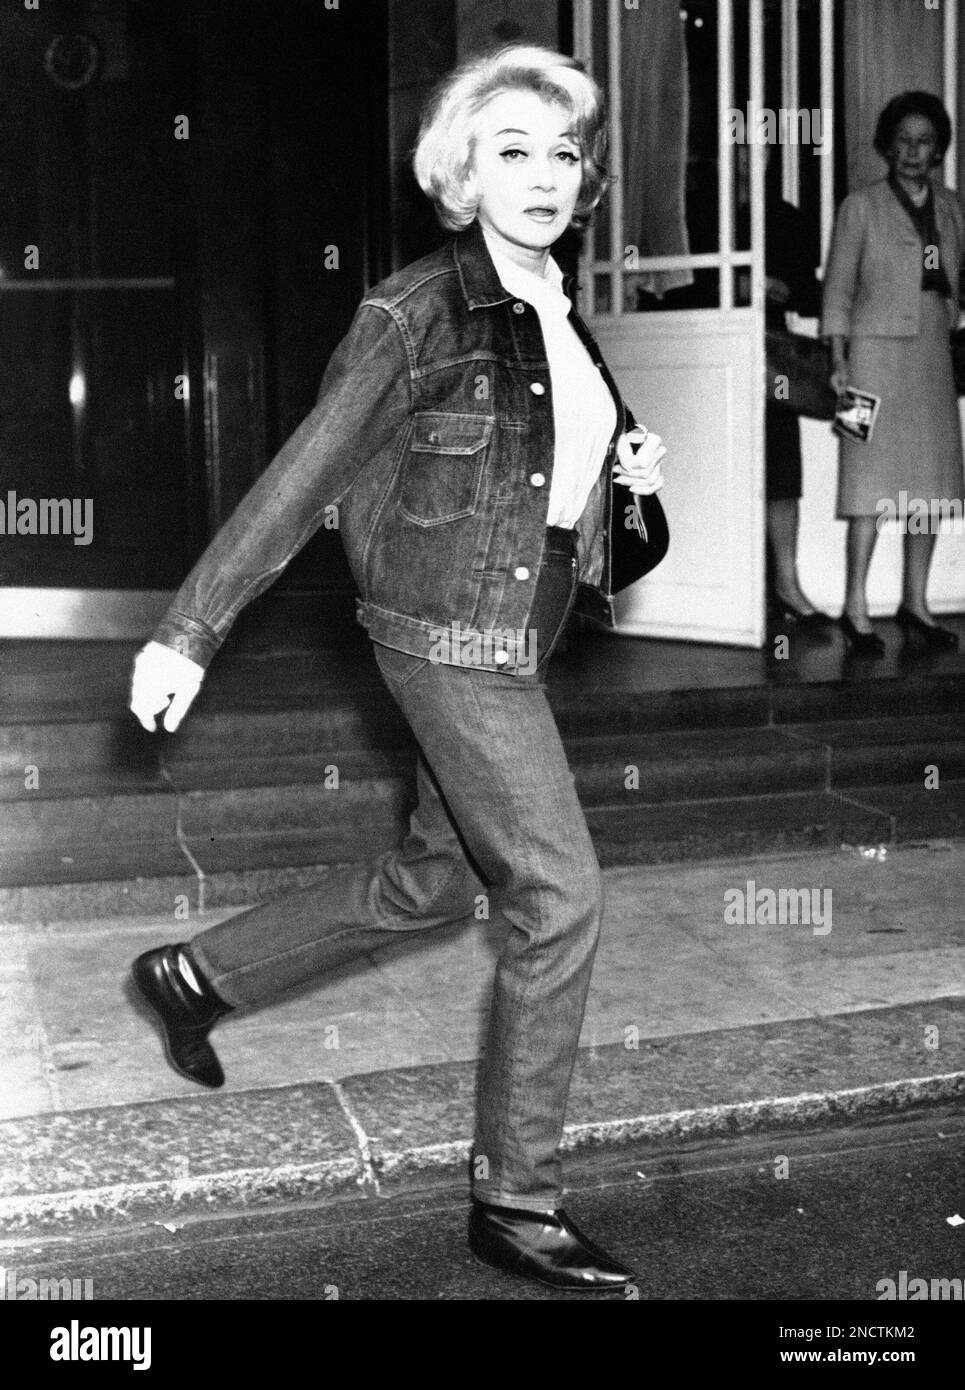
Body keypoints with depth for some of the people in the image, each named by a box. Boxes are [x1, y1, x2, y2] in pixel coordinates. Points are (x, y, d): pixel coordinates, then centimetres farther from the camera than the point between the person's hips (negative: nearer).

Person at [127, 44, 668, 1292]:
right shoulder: (420, 312, -13)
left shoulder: (559, 318, 11)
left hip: (509, 637, 9)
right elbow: (301, 480, -13)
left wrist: (629, 474, 0)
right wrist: (189, 631, -12)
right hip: (452, 631, -9)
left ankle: (195, 977, 36)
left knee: (434, 880, 19)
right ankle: (516, 1203, 8)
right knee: (560, 898, -7)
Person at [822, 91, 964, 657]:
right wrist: (838, 358, -8)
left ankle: (916, 604, 11)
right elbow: (838, 287, 0)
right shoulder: (861, 207, 2)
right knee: (875, 476, -9)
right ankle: (856, 606, -4)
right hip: (876, 348, -5)